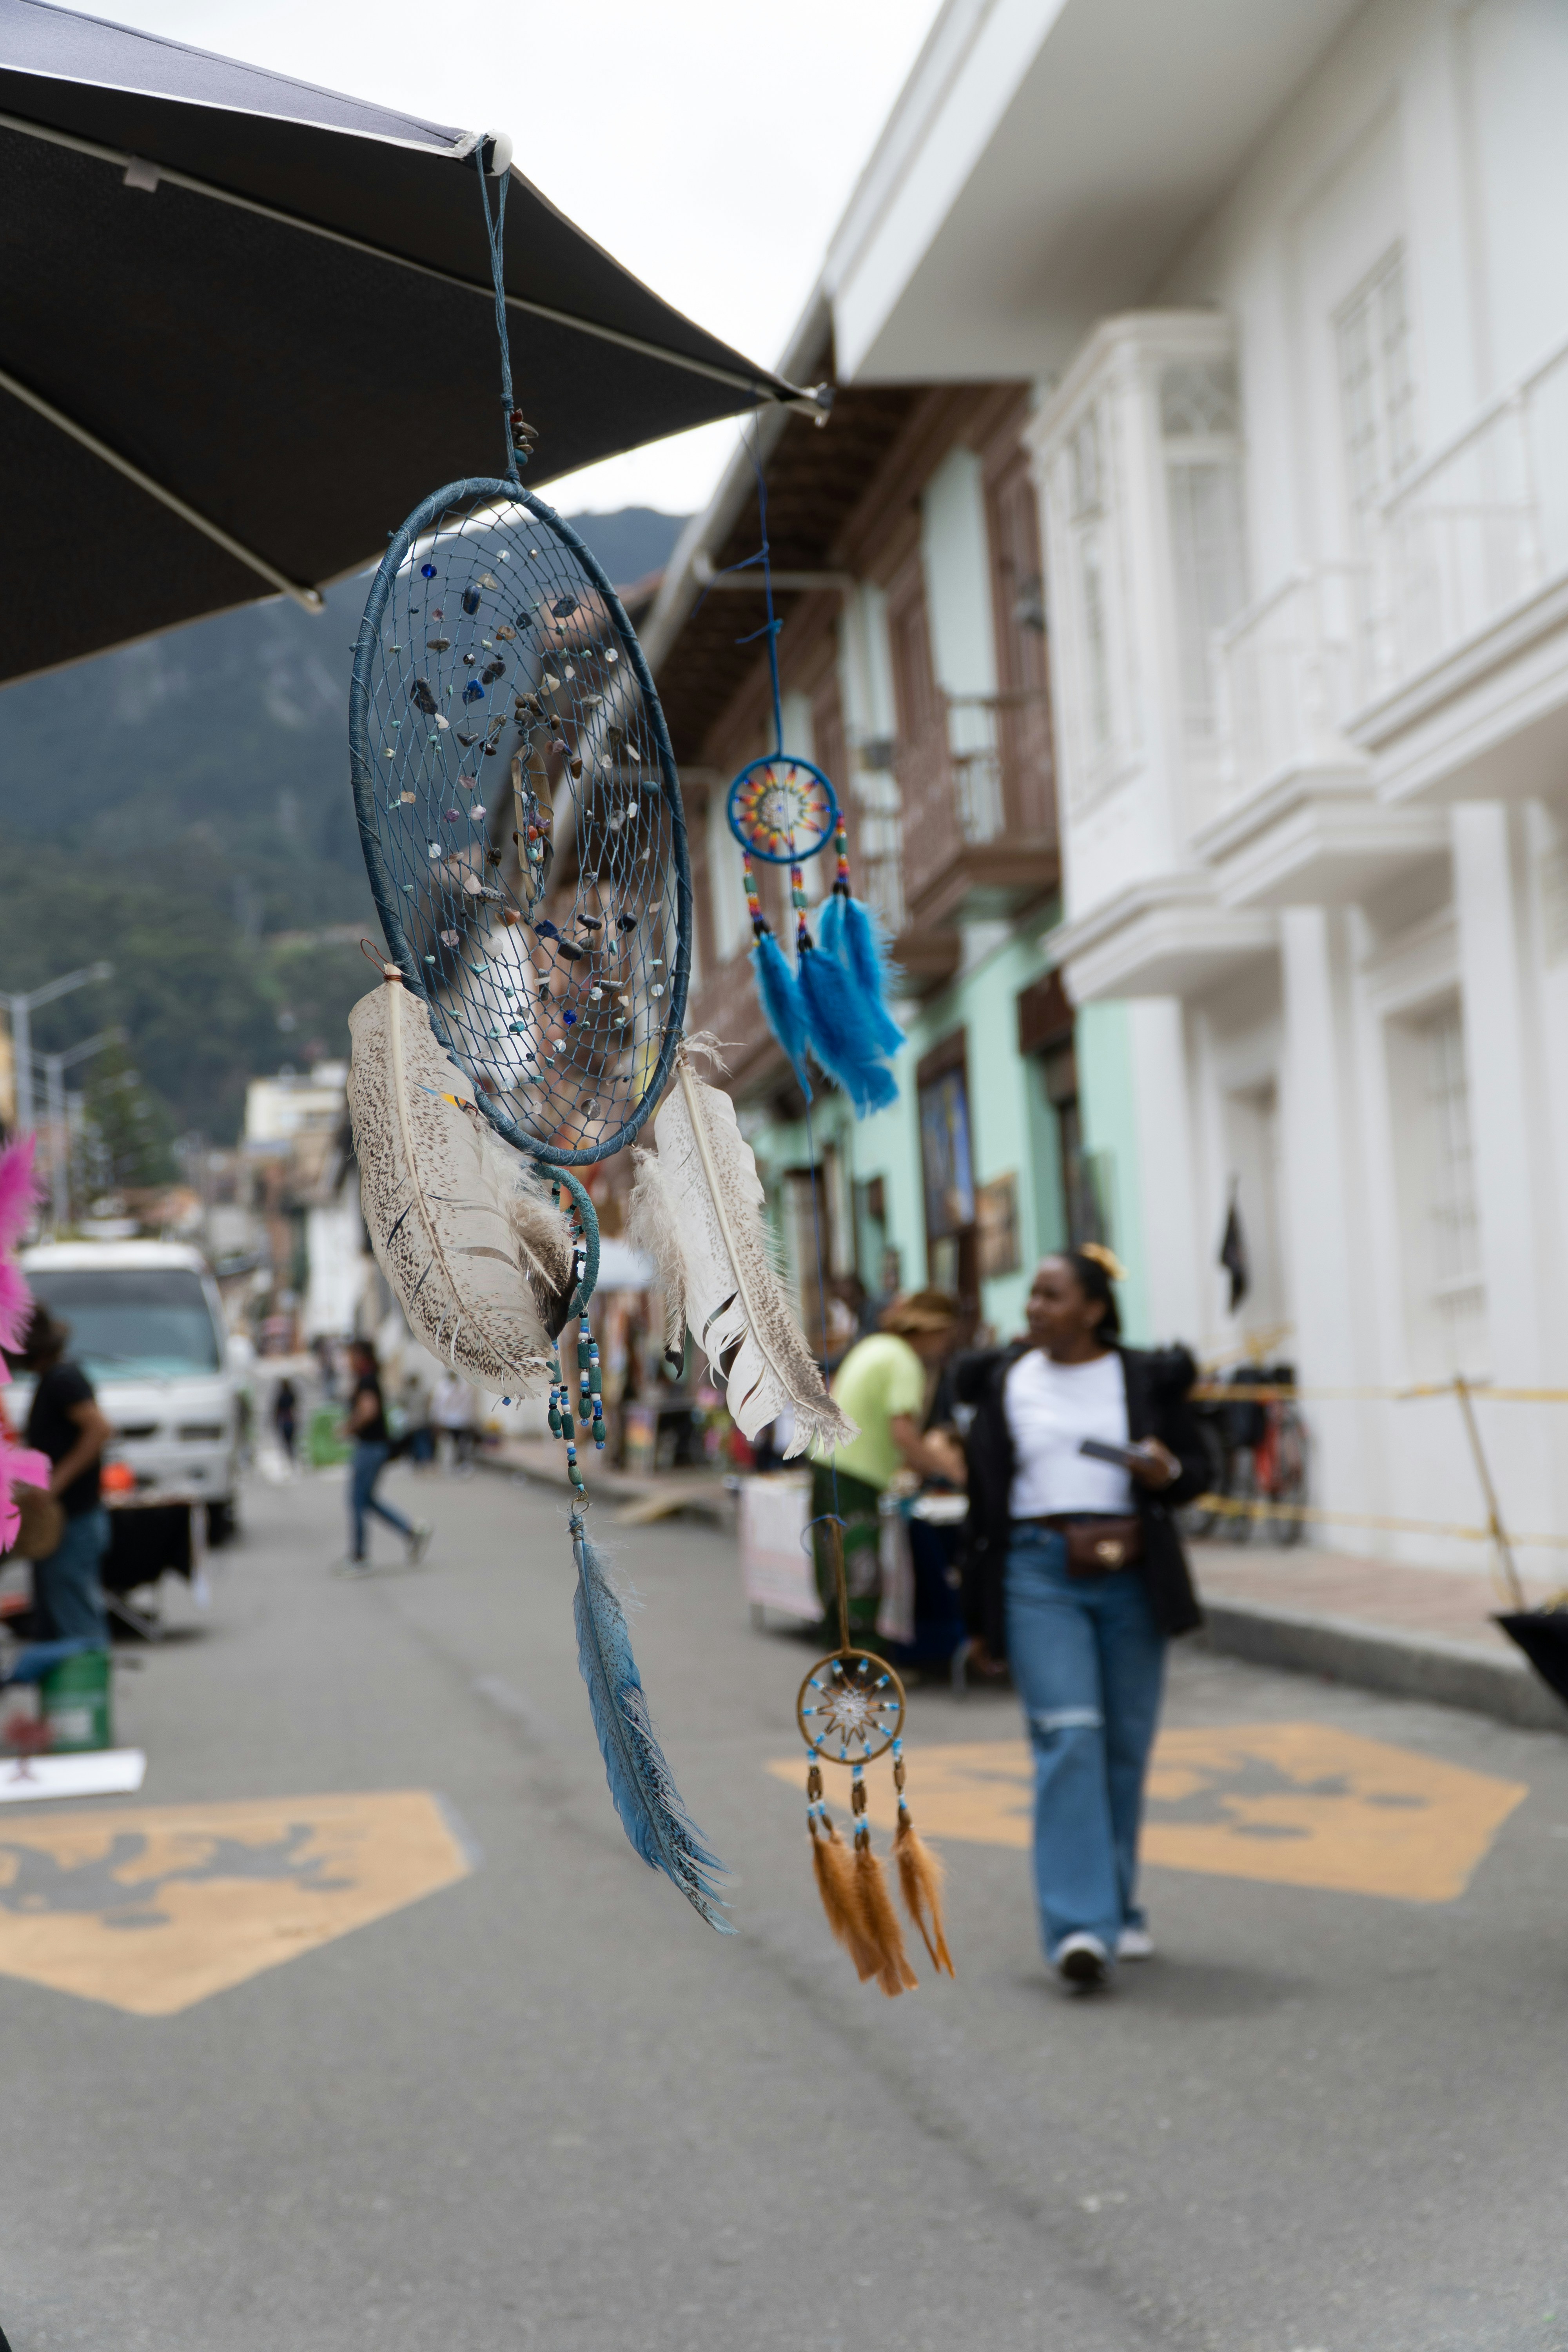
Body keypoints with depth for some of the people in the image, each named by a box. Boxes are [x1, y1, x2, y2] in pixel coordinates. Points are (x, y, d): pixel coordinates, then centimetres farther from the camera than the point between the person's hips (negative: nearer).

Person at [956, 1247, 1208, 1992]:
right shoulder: (1002, 1383, 6)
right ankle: (1080, 1928, -18)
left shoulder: (1147, 1379, 5)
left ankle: (1118, 1910, 24)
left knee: (1126, 1749, 7)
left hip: (1132, 1580, 1)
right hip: (1039, 1575, -1)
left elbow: (1196, 1468, 11)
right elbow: (984, 1501, 9)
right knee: (1067, 1739, -13)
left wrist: (1167, 1471, -14)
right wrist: (981, 1615, 9)